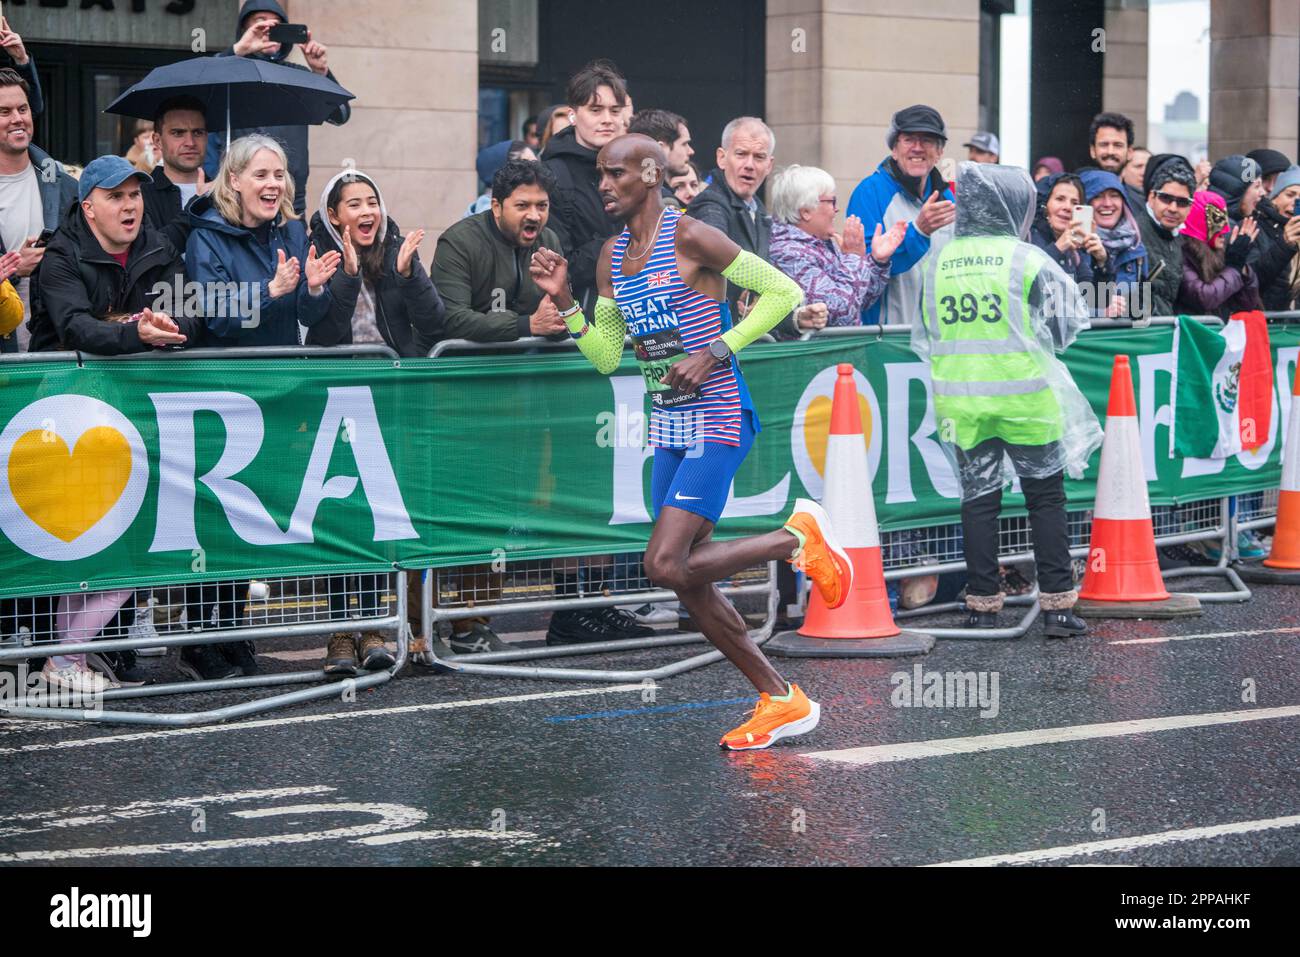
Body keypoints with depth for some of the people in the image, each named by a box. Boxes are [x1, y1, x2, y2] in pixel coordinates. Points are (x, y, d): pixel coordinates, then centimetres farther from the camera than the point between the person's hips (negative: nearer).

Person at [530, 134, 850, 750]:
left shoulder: (690, 237, -12)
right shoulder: (613, 256, 12)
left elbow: (785, 291, -12)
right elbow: (606, 358, 15)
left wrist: (715, 353, -17)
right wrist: (563, 301, 1)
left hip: (716, 421, -8)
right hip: (668, 427, 8)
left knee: (665, 565, -19)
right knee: (689, 582, 7)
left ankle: (799, 538, 1)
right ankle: (782, 701, 18)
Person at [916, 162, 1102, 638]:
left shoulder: (937, 263, 2)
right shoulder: (1028, 260, -9)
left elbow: (925, 336, 10)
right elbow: (1068, 323, -3)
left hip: (960, 399, 3)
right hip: (1025, 399, -3)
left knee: (978, 499, 11)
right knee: (1046, 497, 7)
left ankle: (982, 604, 11)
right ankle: (1056, 605, 5)